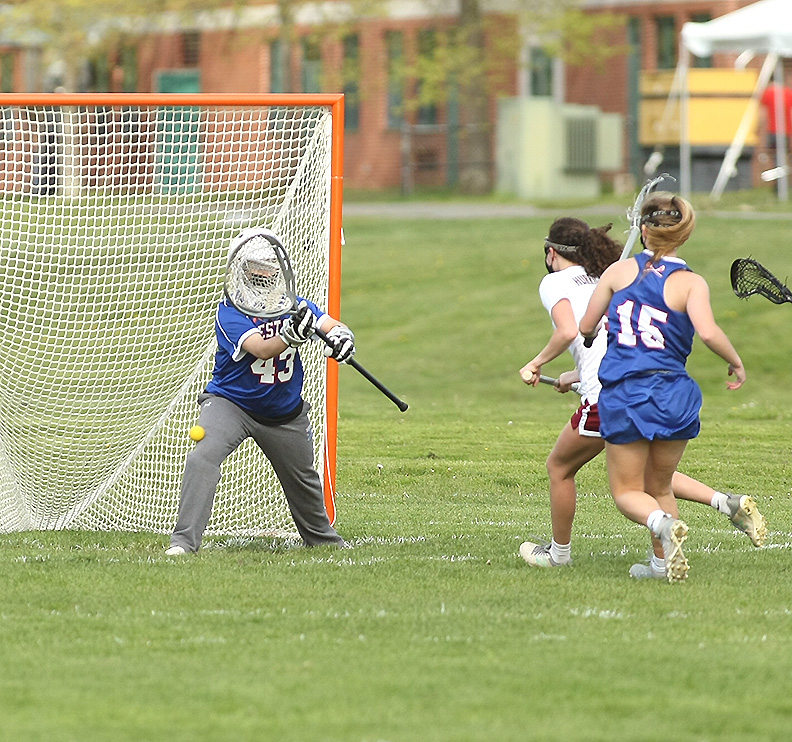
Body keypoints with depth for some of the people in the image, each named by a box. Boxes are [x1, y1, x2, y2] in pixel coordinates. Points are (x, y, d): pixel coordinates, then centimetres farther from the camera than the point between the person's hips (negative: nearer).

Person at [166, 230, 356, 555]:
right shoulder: (229, 311, -20)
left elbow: (334, 326, -9)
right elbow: (261, 349, -34)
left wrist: (341, 336, -34)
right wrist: (290, 336, -54)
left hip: (285, 413, 4)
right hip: (230, 403, -4)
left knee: (303, 480, 20)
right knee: (202, 458, -28)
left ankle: (322, 538, 46)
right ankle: (184, 540, -26)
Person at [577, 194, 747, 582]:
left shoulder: (620, 270, 2)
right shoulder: (691, 283, -4)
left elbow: (585, 328, 9)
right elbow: (708, 332, -21)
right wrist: (736, 362, -3)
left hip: (623, 397, -1)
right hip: (674, 396, 1)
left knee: (627, 491, 8)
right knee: (660, 487, 20)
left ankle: (663, 524, -24)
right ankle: (669, 563, 8)